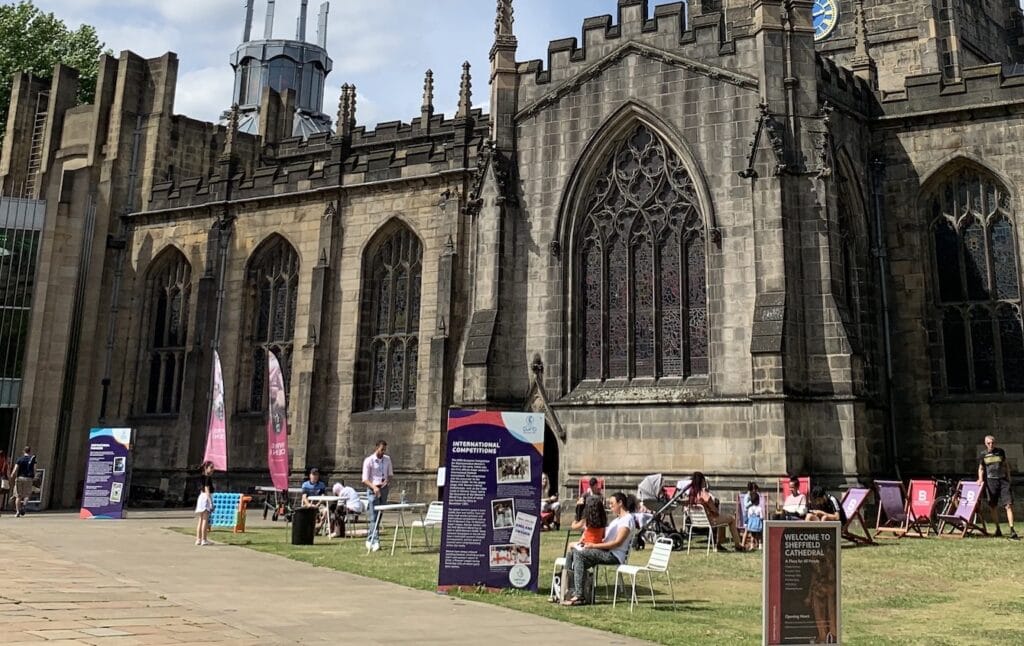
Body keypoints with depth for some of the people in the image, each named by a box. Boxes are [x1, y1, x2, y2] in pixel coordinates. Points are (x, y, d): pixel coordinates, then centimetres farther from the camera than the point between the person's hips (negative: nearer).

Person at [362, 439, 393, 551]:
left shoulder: (387, 459, 8)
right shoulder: (369, 461, -8)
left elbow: (390, 474, 16)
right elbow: (365, 479, -11)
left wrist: (388, 480, -7)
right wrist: (374, 487, -26)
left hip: (384, 489, 6)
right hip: (373, 490, -5)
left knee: (379, 516, 9)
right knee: (374, 517, -10)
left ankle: (370, 540, 21)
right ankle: (375, 541, -12)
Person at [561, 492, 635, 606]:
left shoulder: (627, 519, -8)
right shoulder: (617, 519, 24)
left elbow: (618, 543, -18)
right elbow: (603, 535, 25)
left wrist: (594, 545, -18)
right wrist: (587, 541, 6)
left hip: (614, 555, -10)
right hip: (605, 552, 10)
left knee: (579, 554, -26)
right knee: (571, 553, -4)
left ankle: (579, 596, -27)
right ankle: (571, 592, -9)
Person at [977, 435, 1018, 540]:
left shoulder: (1001, 452, 8)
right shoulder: (983, 455, 6)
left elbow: (1006, 465, 17)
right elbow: (981, 468, 11)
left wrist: (1008, 478, 12)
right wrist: (980, 478, -6)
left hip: (1003, 480, 0)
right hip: (990, 481, 0)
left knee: (1009, 505, -11)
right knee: (993, 507, 5)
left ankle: (1012, 531, -13)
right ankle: (998, 529, 17)